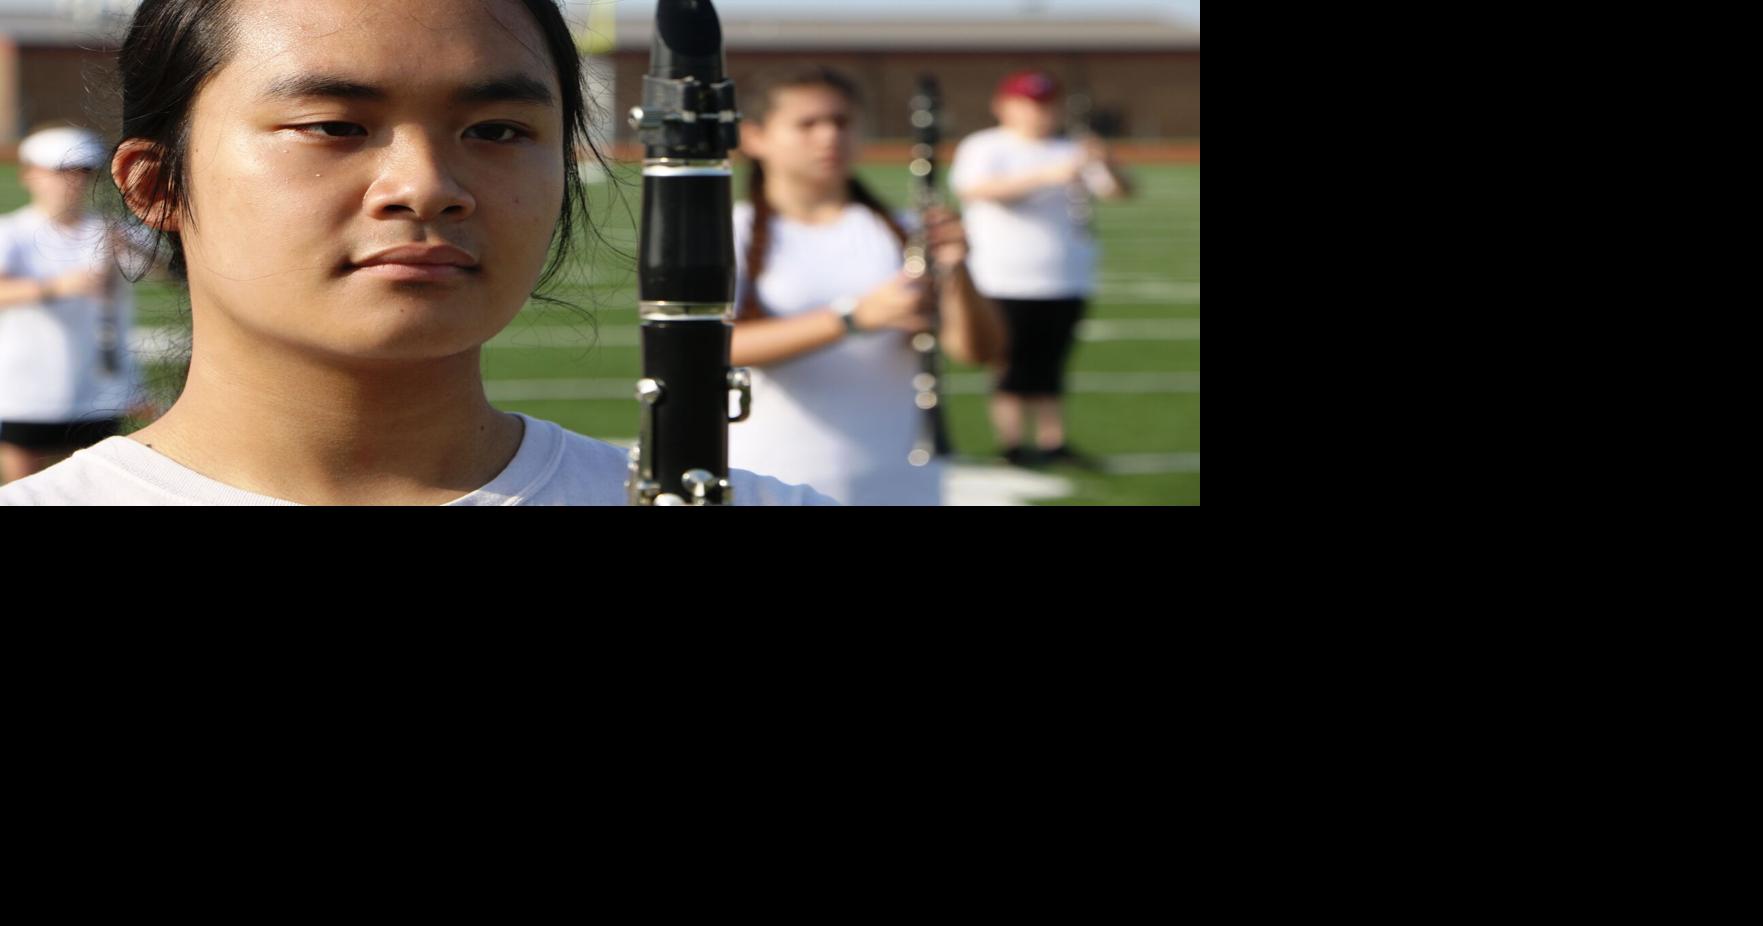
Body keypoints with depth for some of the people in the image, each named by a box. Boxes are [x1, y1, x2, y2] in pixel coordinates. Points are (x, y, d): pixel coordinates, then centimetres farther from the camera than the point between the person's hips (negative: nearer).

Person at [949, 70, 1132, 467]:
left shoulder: (1068, 151, 13)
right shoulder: (983, 148, -2)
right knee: (1016, 368, -5)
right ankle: (1012, 446, -1)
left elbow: (1120, 192, 6)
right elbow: (976, 189, -23)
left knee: (1050, 368, 6)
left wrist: (1105, 164, -18)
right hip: (1008, 283, -5)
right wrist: (1047, 175, -31)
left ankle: (1053, 443, 7)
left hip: (1068, 282, 5)